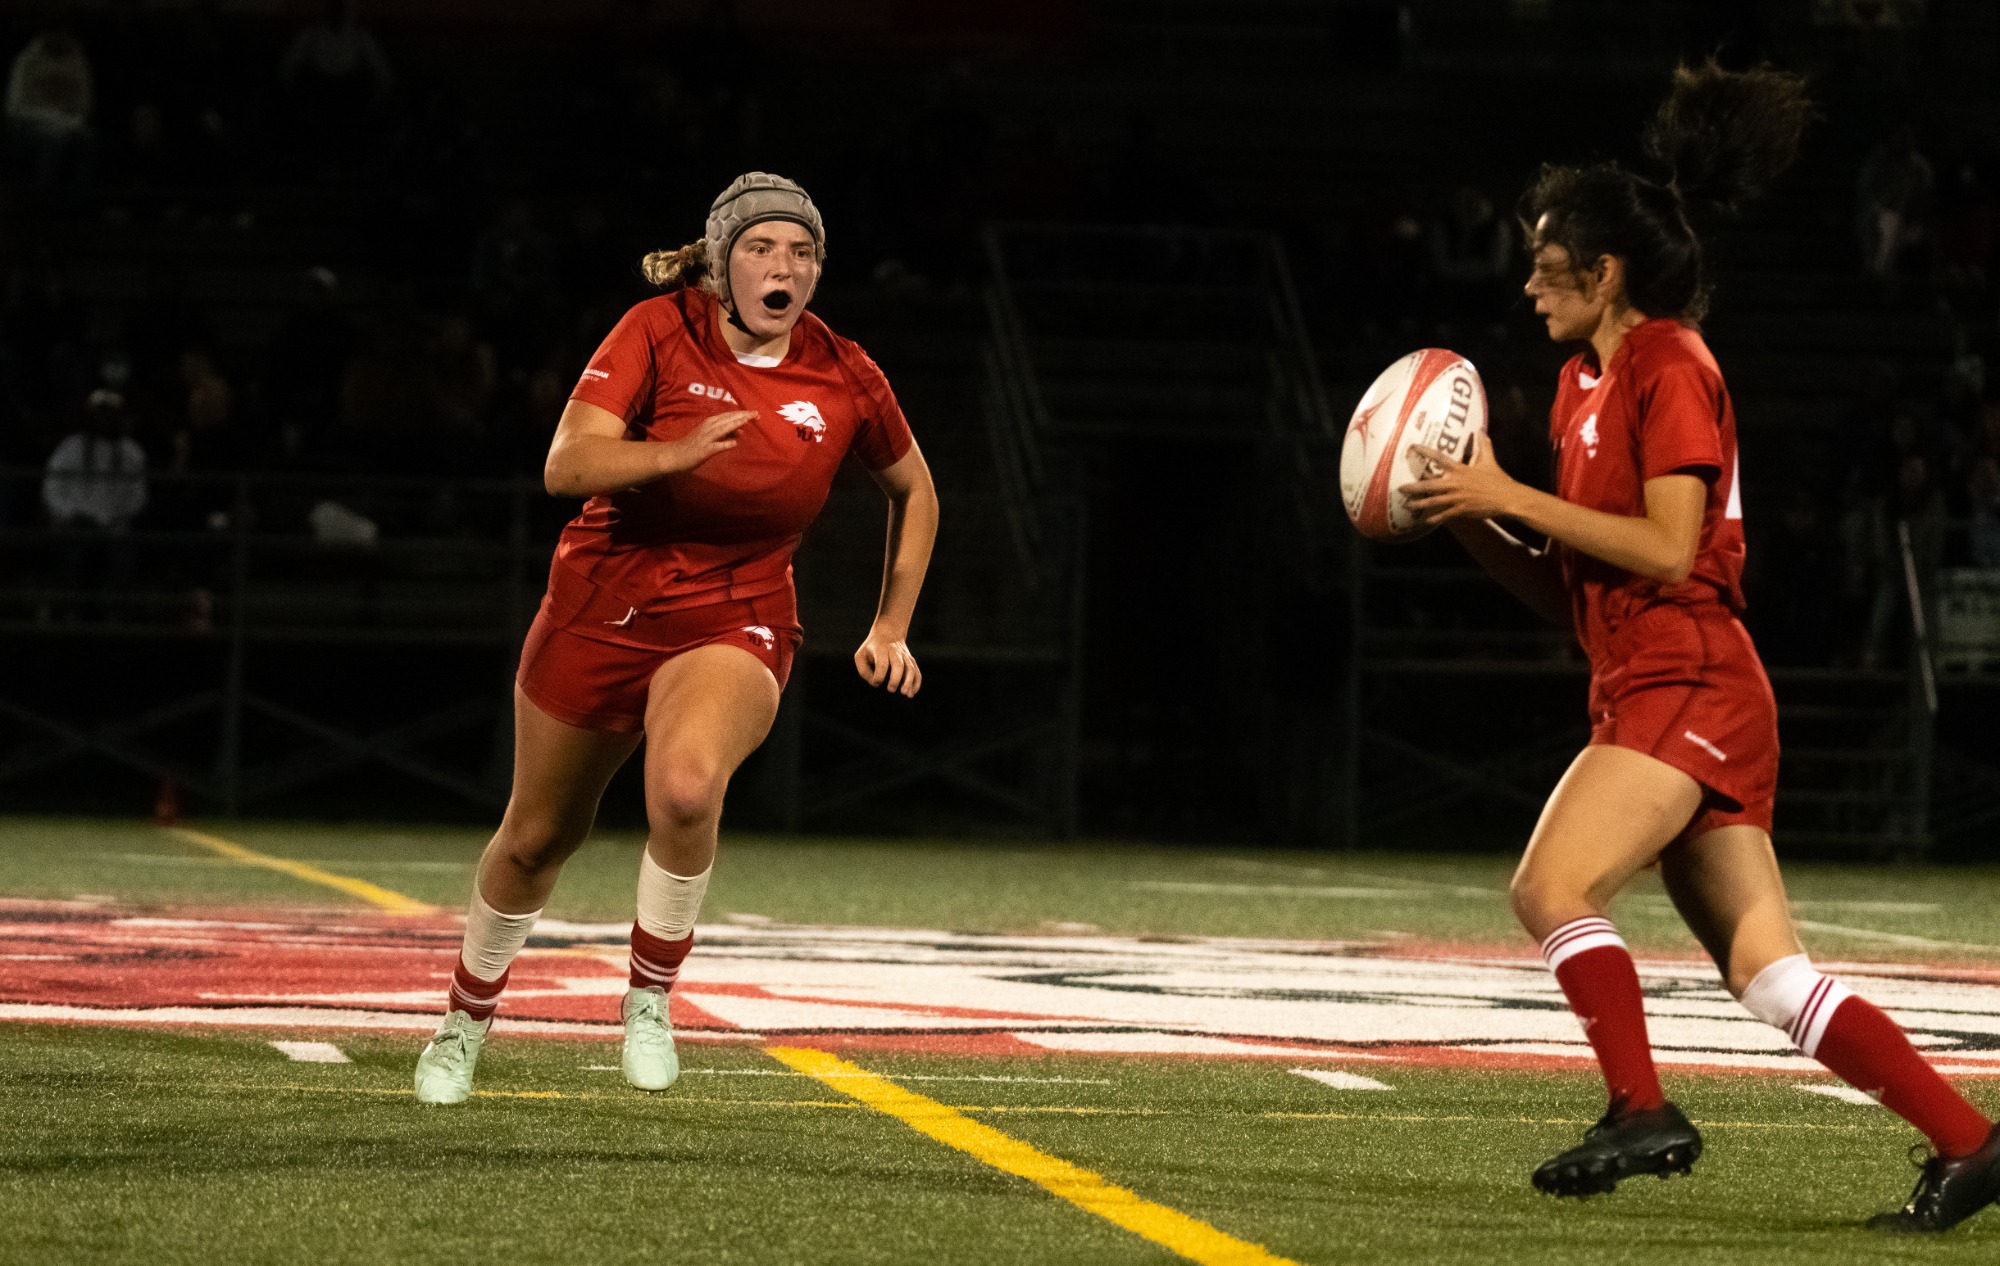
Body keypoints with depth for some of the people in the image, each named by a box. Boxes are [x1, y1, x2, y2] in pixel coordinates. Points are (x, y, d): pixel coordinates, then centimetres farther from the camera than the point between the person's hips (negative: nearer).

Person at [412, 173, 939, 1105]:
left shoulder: (843, 378, -8)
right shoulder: (659, 332, -14)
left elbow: (914, 490, 12)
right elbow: (565, 467, -25)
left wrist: (892, 626, 8)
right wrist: (678, 452, -41)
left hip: (736, 621, 0)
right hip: (606, 602, 0)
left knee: (686, 785, -33)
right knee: (538, 835, 14)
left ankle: (650, 996, -11)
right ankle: (466, 1020, 41)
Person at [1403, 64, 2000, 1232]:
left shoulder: (1667, 364, -7)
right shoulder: (1586, 385, 19)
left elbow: (1667, 547, -18)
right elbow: (1574, 593, 20)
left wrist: (1509, 496, -14)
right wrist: (1466, 521, 7)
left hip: (1688, 686, -9)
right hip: (1648, 693, 9)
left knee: (1553, 887, -19)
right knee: (1771, 975, 2)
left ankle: (1642, 1113, -13)